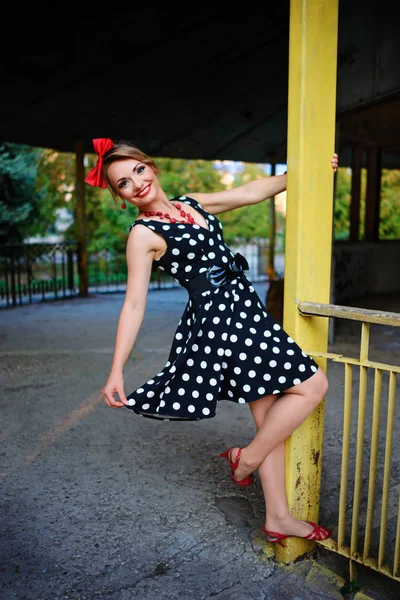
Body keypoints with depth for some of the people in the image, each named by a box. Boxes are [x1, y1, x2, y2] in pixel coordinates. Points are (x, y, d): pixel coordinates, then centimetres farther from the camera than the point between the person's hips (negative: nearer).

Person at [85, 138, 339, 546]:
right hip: (217, 319, -8)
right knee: (311, 385, -6)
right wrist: (116, 371, -16)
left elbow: (252, 192, 17)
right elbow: (134, 305, -12)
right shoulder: (144, 234, -8)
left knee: (269, 415, 11)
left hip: (244, 310, 8)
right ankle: (247, 458, 11)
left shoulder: (190, 204, 13)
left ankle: (278, 519, 25)